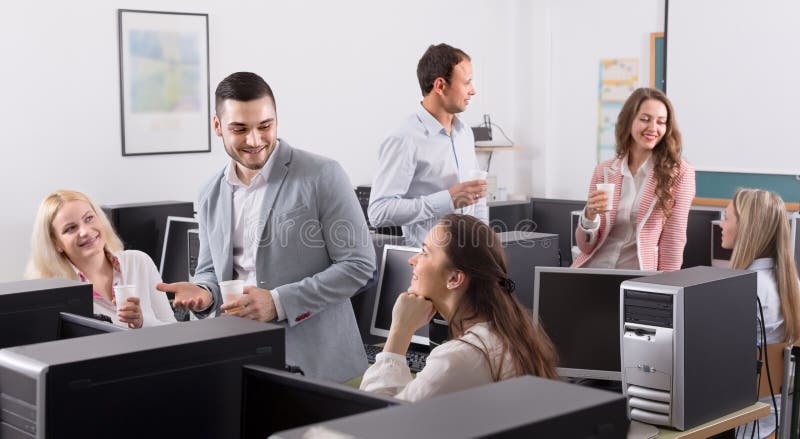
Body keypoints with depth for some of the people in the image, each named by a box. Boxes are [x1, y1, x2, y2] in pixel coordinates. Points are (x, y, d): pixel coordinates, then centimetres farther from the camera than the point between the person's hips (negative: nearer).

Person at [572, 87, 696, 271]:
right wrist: (590, 214, -11)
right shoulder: (604, 171, 8)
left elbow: (674, 240, -2)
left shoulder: (680, 173, 0)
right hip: (591, 271, 2)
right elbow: (586, 246, 8)